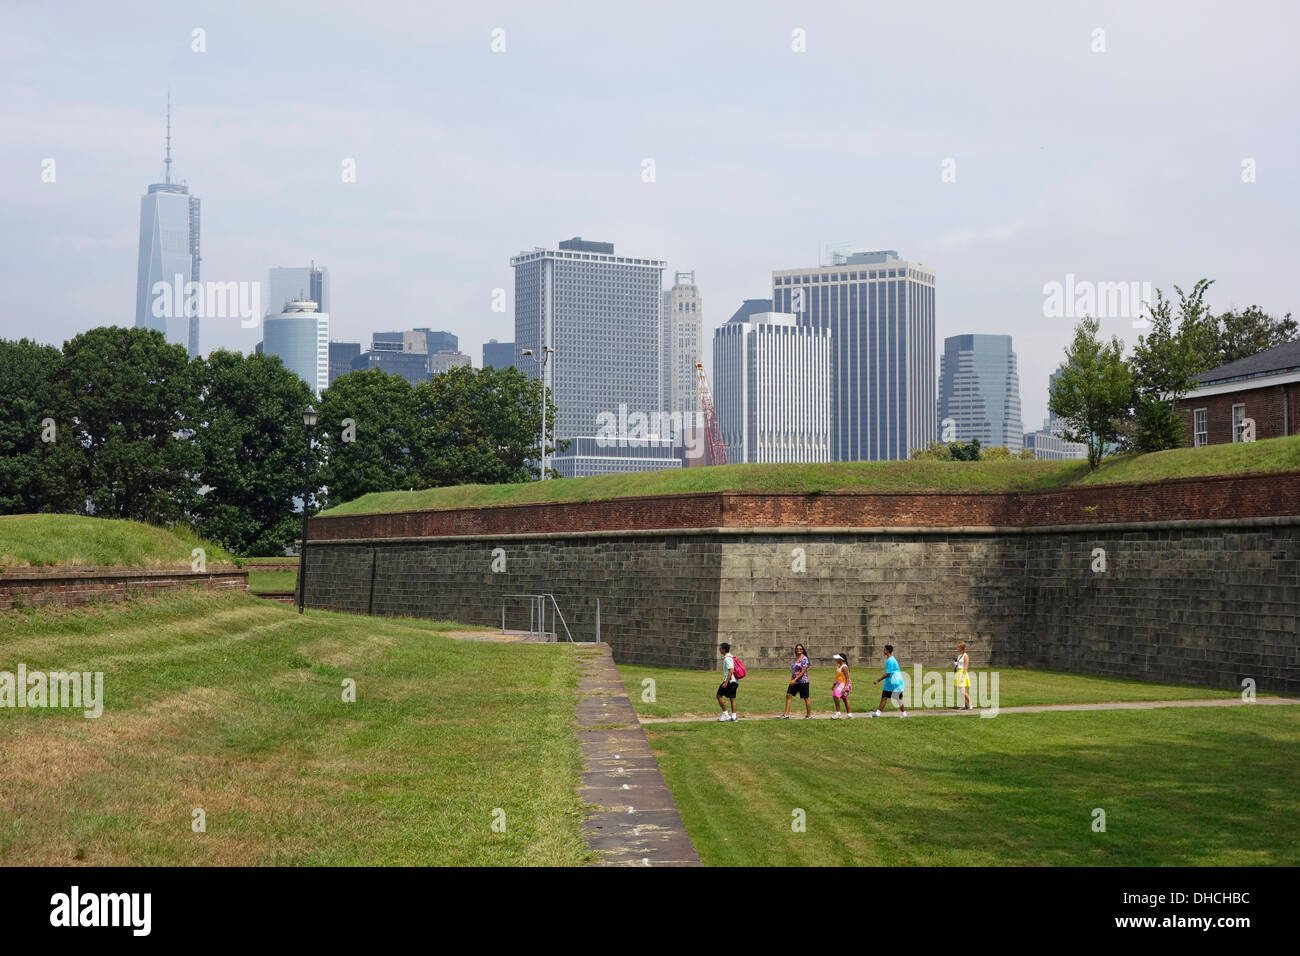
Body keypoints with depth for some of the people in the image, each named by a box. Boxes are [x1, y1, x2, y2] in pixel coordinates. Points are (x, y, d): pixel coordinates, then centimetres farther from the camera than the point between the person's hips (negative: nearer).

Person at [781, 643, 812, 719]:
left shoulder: (804, 659, -11)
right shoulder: (795, 658, 13)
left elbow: (803, 671, -18)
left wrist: (795, 679, -22)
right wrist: (792, 679, 18)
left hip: (802, 681, -8)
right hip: (794, 681, 8)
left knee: (806, 698, 2)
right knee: (788, 695, -4)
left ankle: (809, 714, 15)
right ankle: (786, 714, -5)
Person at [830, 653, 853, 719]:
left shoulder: (844, 667, -17)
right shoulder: (839, 666, 14)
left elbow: (847, 678, -21)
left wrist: (845, 687, -27)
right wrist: (834, 685, 25)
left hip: (844, 684, -11)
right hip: (840, 684, 11)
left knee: (835, 695, -21)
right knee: (845, 699, 13)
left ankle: (837, 712, -17)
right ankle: (849, 714, 19)